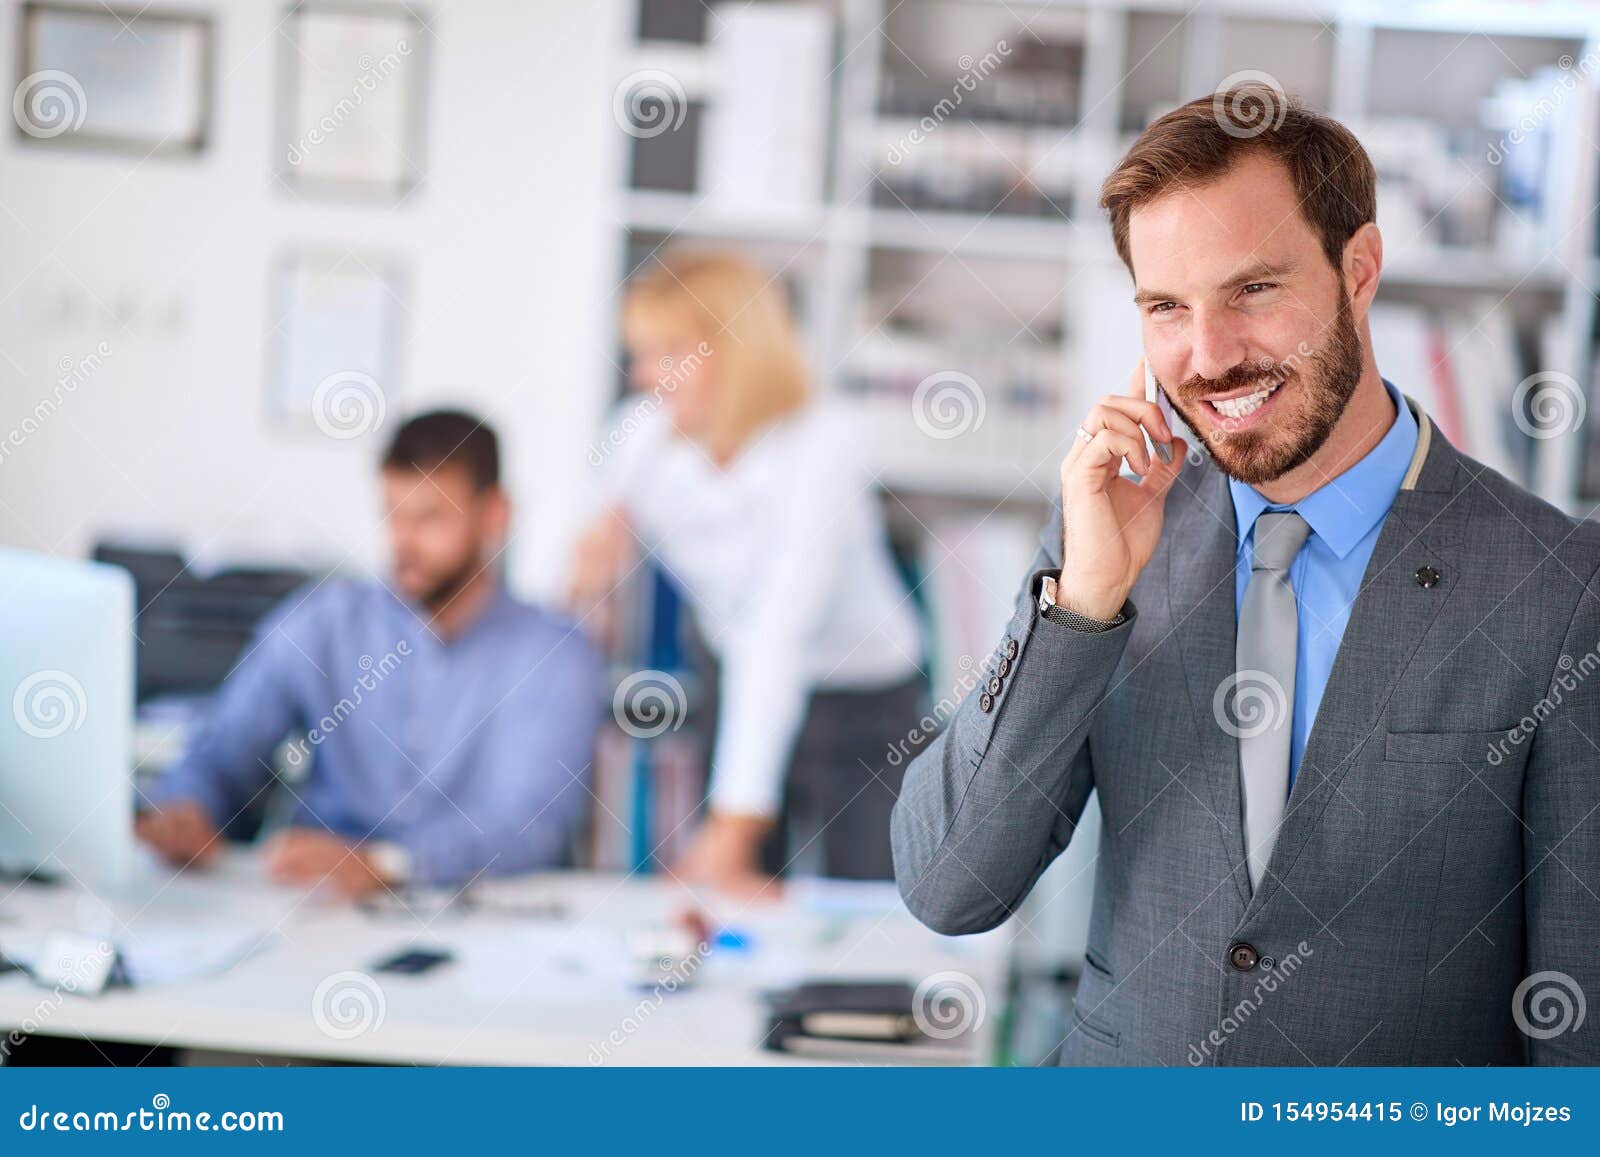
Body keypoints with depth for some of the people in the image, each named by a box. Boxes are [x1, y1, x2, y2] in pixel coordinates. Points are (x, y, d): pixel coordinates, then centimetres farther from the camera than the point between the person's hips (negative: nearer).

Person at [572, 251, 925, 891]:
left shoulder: (818, 446, -25)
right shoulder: (642, 435, -9)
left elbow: (780, 633, -33)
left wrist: (736, 820, -39)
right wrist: (589, 570, -23)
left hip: (862, 711, -4)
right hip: (742, 697, 4)